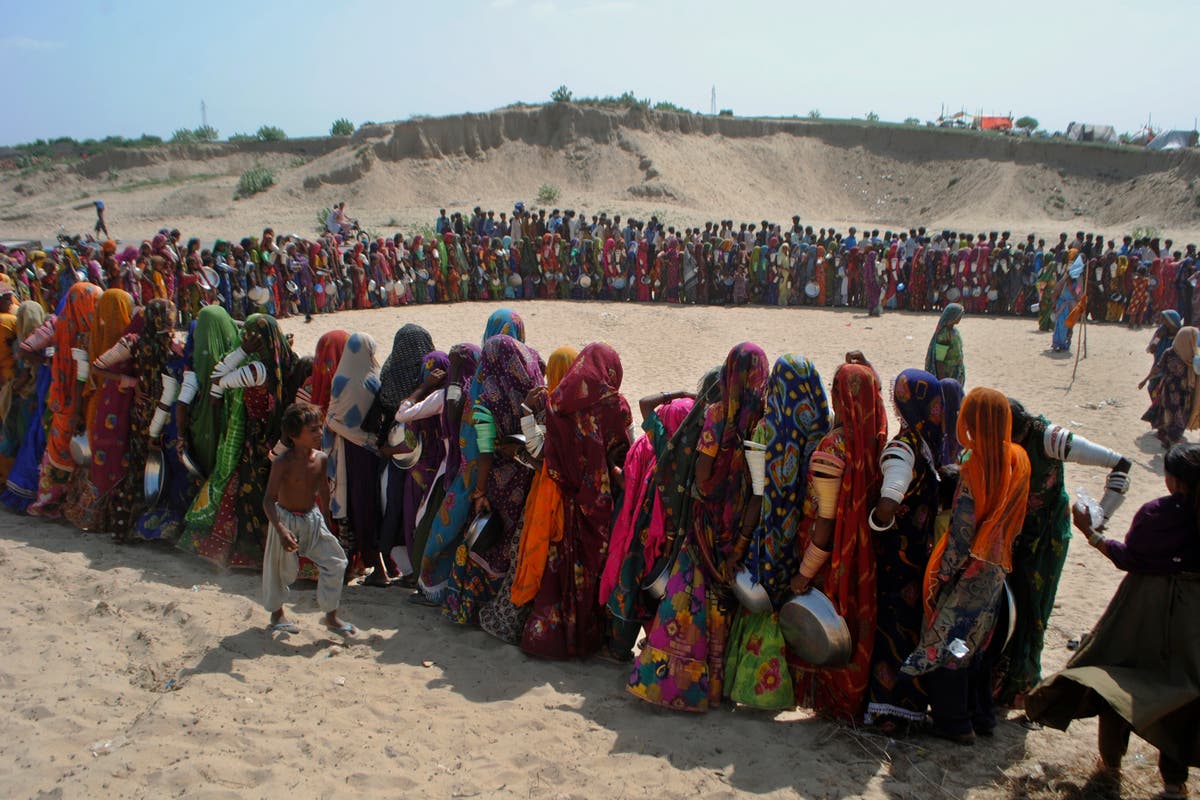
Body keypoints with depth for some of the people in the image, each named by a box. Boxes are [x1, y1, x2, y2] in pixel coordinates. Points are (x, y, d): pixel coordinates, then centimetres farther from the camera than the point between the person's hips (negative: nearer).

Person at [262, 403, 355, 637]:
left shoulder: (320, 458, -6)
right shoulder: (283, 463, -23)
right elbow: (268, 499, -24)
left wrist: (326, 517, 20)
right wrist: (281, 530, -35)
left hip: (312, 518, 5)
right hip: (286, 519, -5)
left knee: (335, 561, 1)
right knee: (280, 569, 10)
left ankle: (331, 616, 15)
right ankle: (277, 614, 36)